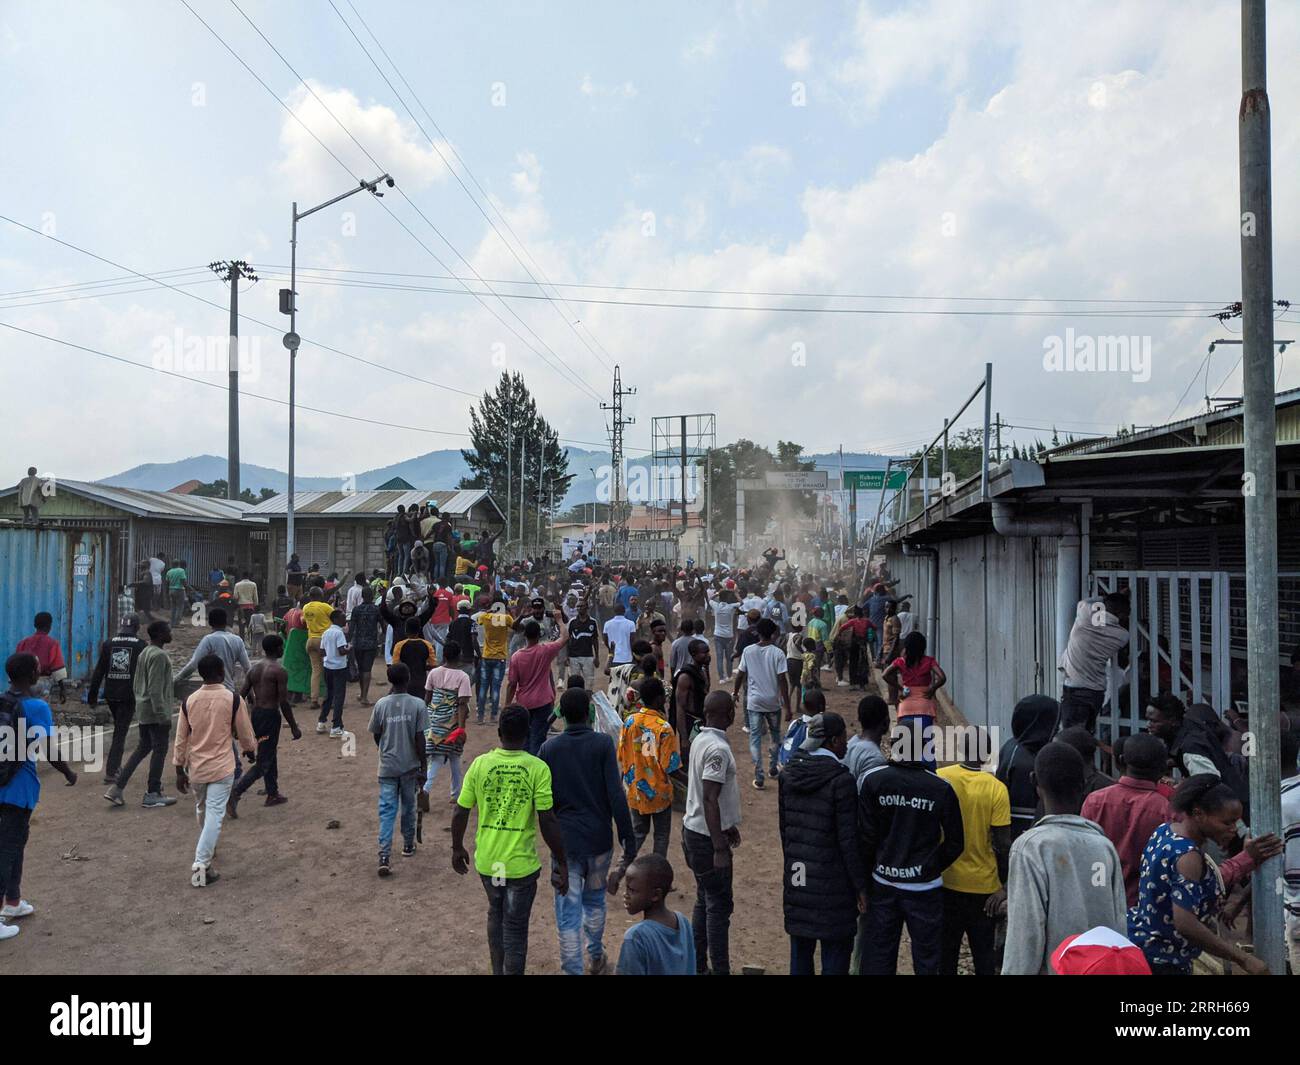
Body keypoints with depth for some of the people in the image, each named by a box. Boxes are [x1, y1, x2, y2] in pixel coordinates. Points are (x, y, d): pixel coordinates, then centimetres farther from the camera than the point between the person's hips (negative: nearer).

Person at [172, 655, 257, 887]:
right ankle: (201, 864, -11)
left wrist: (179, 770, 10)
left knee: (202, 810, 24)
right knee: (214, 815, -3)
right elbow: (245, 733, -1)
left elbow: (181, 739, 2)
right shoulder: (233, 699, -11)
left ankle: (207, 849, 43)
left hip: (196, 768, 4)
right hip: (222, 768, -4)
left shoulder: (189, 701, -2)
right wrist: (250, 751, 19)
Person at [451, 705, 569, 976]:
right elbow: (547, 821, -16)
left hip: (486, 860, 4)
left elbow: (460, 814, -2)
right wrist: (562, 863, -6)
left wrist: (457, 848, 14)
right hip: (521, 863, -4)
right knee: (515, 929, 12)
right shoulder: (537, 768, -15)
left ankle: (498, 971, 41)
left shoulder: (479, 764, -7)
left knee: (496, 914, 27)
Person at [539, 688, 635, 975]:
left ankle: (574, 970, 3)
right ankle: (595, 958, 40)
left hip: (564, 840, -1)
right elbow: (616, 795, -14)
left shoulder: (549, 748, -4)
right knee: (595, 899, 23)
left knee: (568, 910, 4)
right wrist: (629, 841, -9)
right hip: (599, 838, 1)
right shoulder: (603, 744, -9)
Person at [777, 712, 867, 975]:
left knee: (800, 952, 17)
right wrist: (860, 885, -6)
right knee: (835, 953, 7)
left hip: (796, 877, 6)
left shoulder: (788, 774, 1)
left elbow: (783, 826, 8)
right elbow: (848, 839, -14)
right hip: (832, 881, -6)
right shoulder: (841, 780, -16)